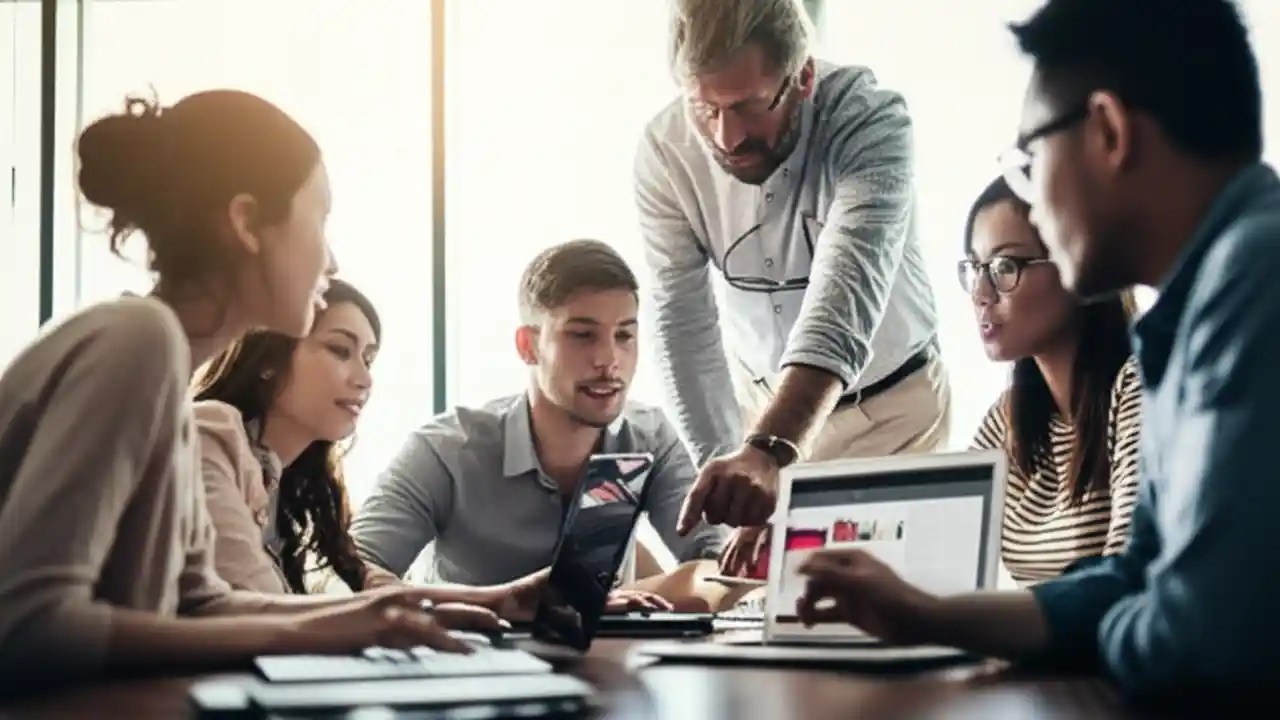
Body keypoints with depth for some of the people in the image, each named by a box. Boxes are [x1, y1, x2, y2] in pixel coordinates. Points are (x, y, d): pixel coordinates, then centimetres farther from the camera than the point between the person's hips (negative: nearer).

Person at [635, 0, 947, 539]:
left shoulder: (869, 120, -32)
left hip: (890, 401, -2)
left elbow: (845, 298, -46)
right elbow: (684, 323, -18)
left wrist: (767, 451, -60)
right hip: (765, 398, 2)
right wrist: (723, 463, -28)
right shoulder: (665, 151, -23)